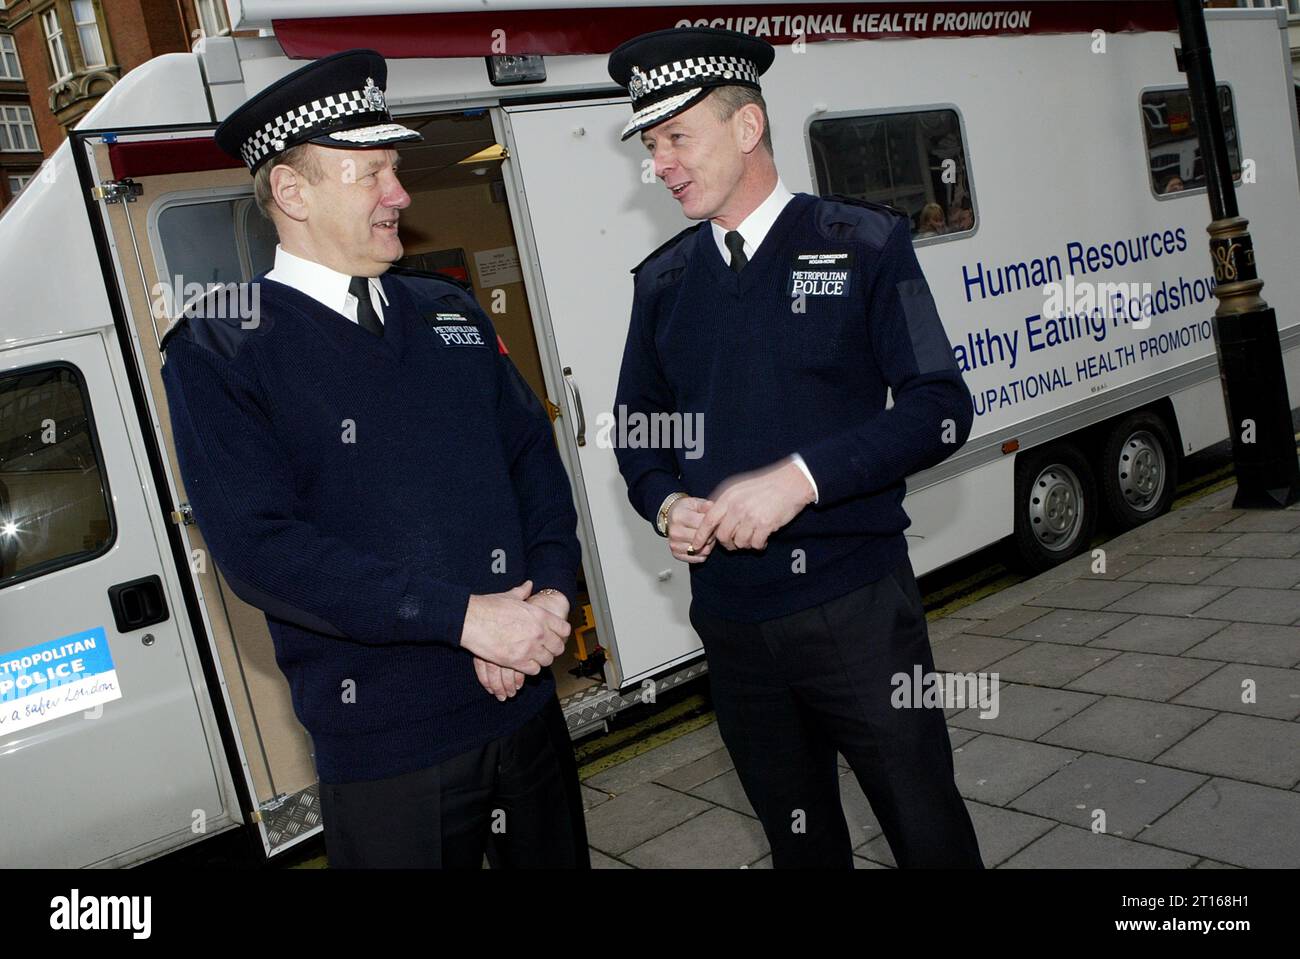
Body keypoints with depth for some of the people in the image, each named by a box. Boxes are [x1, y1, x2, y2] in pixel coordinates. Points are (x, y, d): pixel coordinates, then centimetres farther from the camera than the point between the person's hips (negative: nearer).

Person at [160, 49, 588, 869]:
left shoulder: (451, 313, 9)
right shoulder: (219, 352, -8)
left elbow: (534, 457, 9)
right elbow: (258, 547, -18)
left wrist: (549, 595, -8)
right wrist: (463, 617, -21)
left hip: (527, 701, 6)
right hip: (385, 748, -5)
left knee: (556, 854, 21)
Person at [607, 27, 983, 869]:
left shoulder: (865, 245, -4)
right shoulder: (663, 281, 8)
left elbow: (940, 409, -11)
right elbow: (638, 429, 15)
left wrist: (800, 479, -22)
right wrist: (666, 505, -7)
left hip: (857, 606, -4)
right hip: (731, 621, 4)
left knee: (929, 831, 8)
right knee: (799, 840, 19)